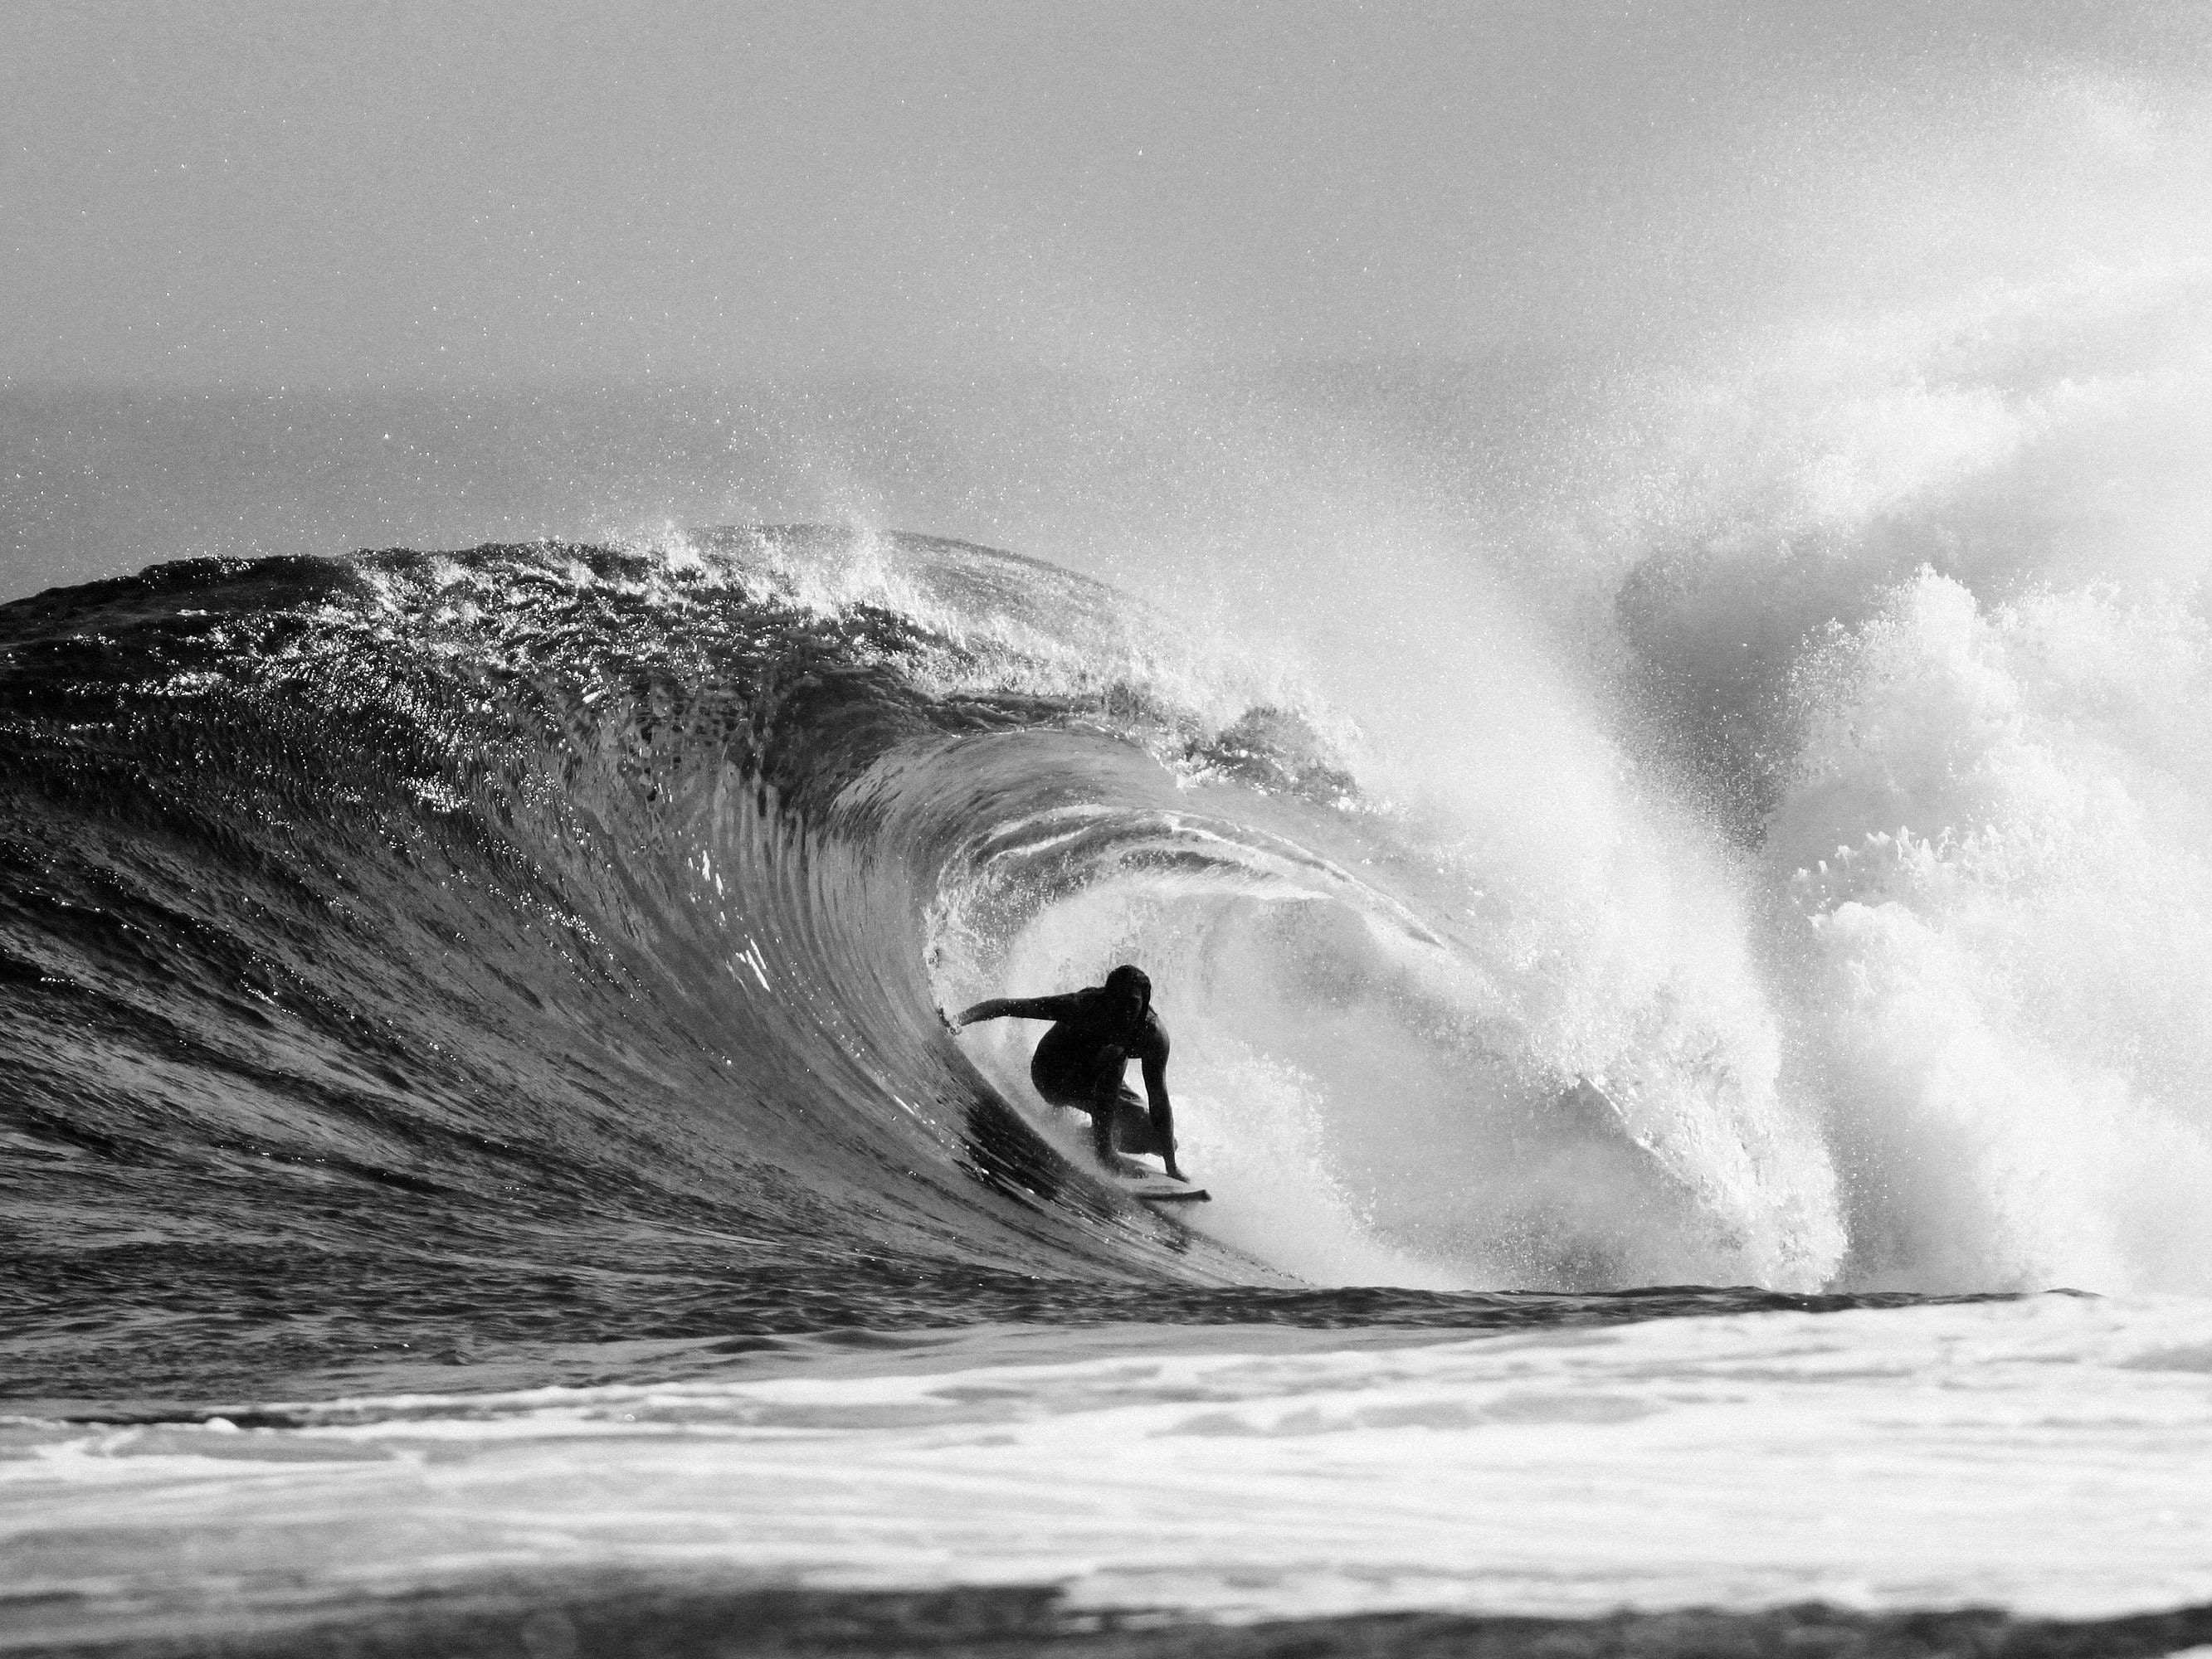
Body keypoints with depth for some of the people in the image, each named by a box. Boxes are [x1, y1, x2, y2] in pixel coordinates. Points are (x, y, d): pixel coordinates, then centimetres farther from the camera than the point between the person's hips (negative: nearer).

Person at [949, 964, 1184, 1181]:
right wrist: (960, 1021, -47)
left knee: (1161, 1140, 0)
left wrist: (1171, 1167, -23)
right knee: (1114, 1055, -34)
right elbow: (1006, 1005, -33)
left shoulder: (1154, 1034, -23)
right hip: (1052, 1076, -5)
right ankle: (1103, 1146, -31)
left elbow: (1159, 1100, -21)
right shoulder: (1083, 1006, -33)